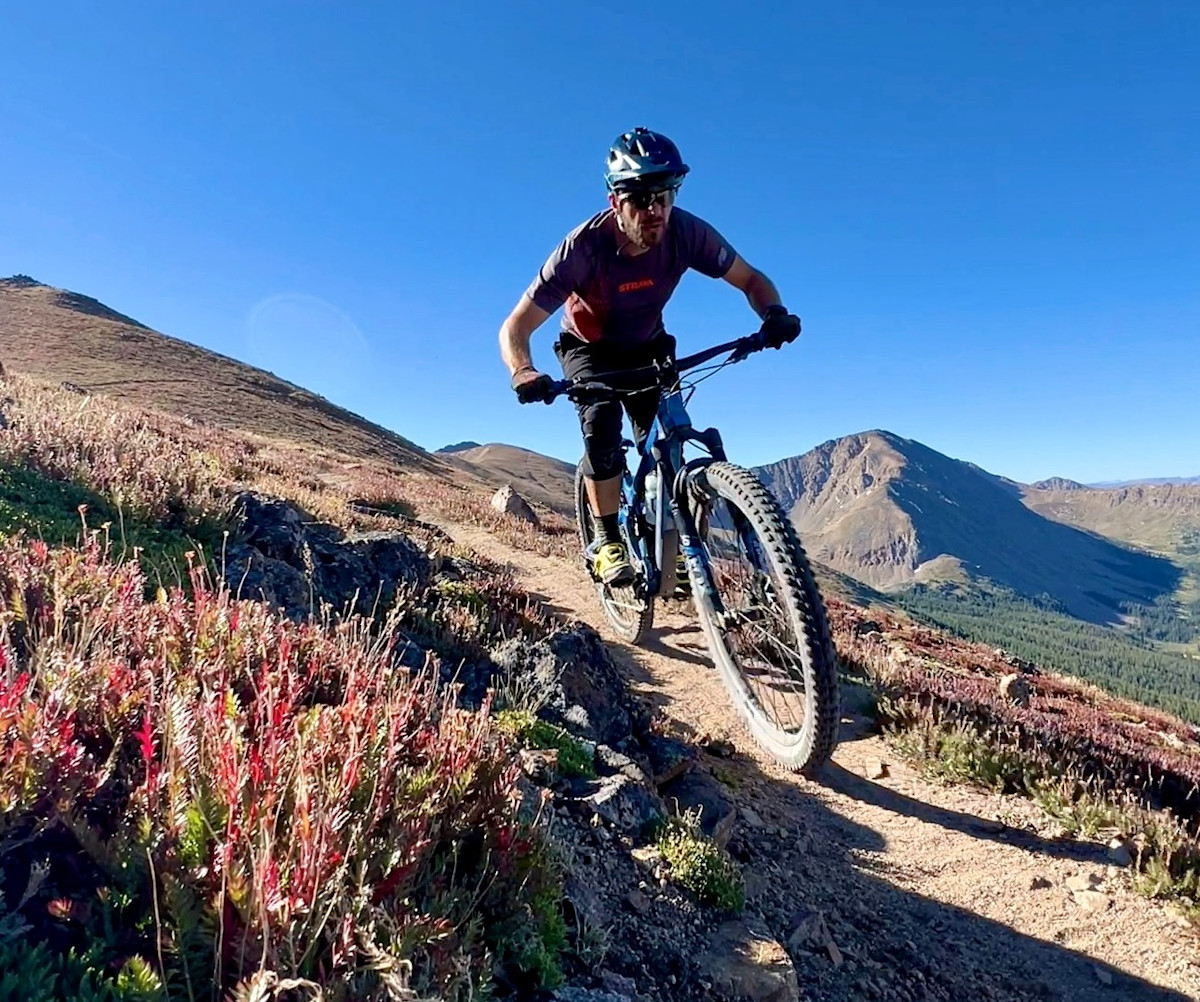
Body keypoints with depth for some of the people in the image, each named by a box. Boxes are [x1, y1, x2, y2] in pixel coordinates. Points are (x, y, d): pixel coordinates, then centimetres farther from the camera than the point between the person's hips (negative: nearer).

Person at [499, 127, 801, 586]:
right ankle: (606, 541, -12)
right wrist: (524, 373, -54)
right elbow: (514, 328, -33)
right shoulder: (584, 247, -34)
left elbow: (751, 278, -13)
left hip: (648, 346, 3)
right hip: (590, 348, -2)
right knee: (601, 425, -27)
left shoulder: (687, 233, -27)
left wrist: (774, 315, -35)